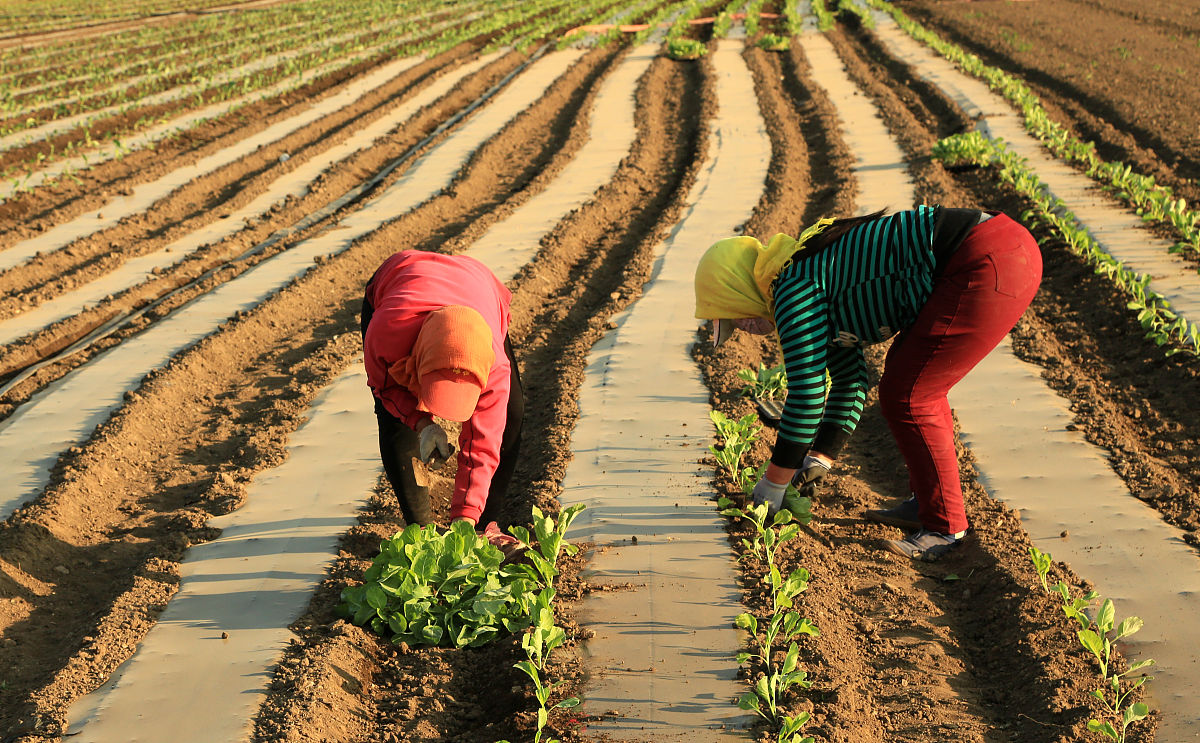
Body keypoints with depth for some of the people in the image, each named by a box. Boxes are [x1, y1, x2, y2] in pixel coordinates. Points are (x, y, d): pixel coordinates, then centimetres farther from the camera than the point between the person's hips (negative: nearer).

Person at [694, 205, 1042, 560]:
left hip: (988, 265, -10)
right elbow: (849, 381, 28)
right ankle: (925, 503, 28)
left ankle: (945, 525, 7)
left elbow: (806, 394, -6)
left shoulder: (794, 291, -8)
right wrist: (821, 457, 29)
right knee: (907, 373, 20)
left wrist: (773, 482, 4)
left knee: (905, 396, -4)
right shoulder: (815, 277, 21)